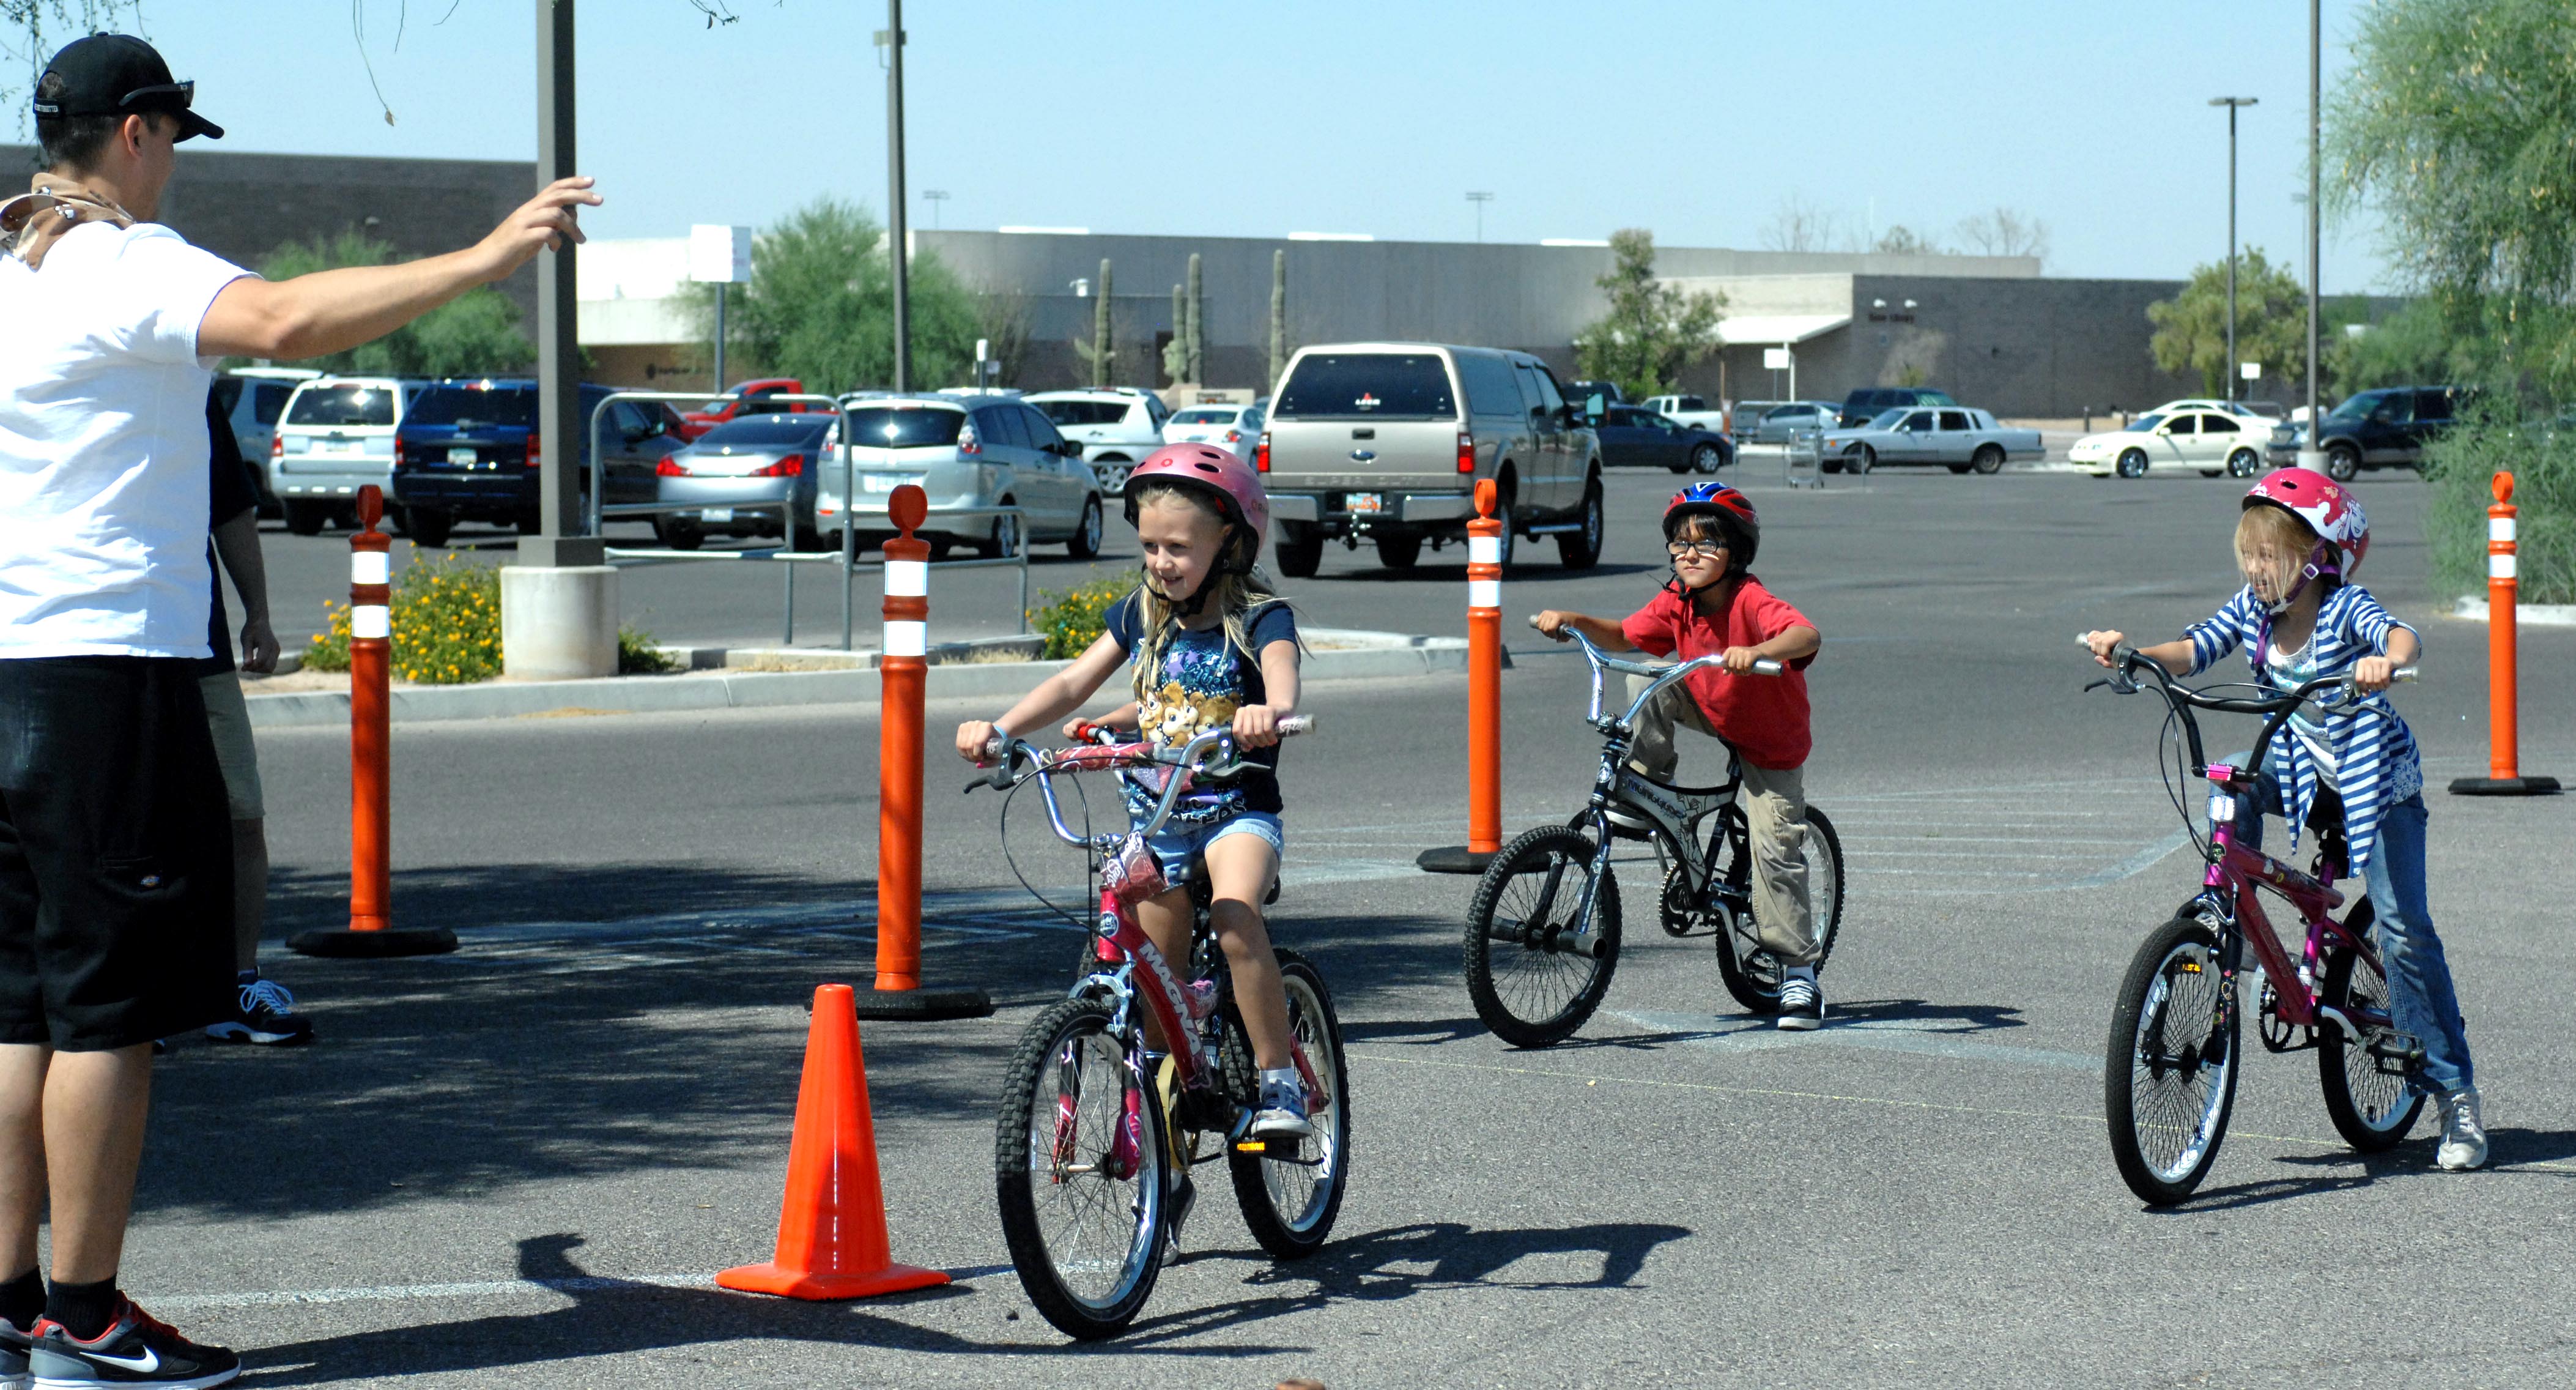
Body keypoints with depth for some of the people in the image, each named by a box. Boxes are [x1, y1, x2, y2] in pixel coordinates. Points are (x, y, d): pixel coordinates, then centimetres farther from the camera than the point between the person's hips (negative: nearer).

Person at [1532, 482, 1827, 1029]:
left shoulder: (1751, 602, -32)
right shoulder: (1676, 603, -13)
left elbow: (1807, 635, -49)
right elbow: (1623, 637, 1)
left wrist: (1758, 652, -68)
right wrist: (1573, 621, -17)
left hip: (1770, 742, -5)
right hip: (1710, 711, 5)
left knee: (1775, 850, -10)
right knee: (1645, 681, -15)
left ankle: (1799, 970, 0)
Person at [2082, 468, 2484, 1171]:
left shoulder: (2346, 607, -21)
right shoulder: (2253, 608, -5)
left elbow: (2401, 635, -39)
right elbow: (2193, 650, -10)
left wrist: (2387, 661, -62)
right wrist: (2132, 652, -29)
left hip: (2378, 777, -6)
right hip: (2304, 769, 6)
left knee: (2404, 928, -11)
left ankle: (2455, 1092, -4)